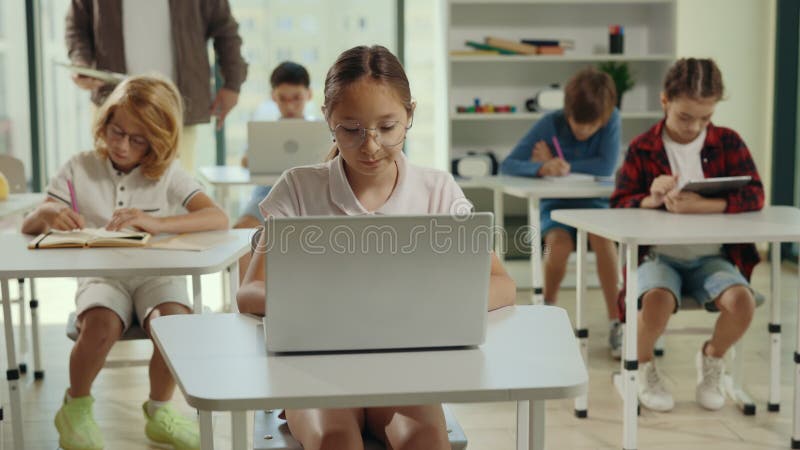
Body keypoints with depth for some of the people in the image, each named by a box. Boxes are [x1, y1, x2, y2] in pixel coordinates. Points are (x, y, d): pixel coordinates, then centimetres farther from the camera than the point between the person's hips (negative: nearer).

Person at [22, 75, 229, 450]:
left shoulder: (167, 174, 1)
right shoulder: (80, 169, 4)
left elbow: (218, 219, -14)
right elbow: (28, 228, 4)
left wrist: (156, 223, -29)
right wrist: (47, 213, -22)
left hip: (156, 273, 0)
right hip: (100, 274, 0)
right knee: (101, 325, -32)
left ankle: (159, 411, -2)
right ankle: (76, 408, -1)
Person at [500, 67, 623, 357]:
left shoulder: (612, 119, -11)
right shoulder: (550, 124, -13)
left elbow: (607, 166, -20)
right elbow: (507, 165, -20)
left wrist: (561, 166, -19)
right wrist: (542, 168, -40)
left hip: (595, 202, 0)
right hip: (556, 204, 0)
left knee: (601, 235, -34)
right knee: (560, 241, -32)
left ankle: (615, 322, -24)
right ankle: (548, 309, -1)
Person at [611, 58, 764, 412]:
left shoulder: (728, 143, 3)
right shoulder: (642, 149, 0)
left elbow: (755, 195, -9)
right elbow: (619, 205, -2)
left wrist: (703, 205, -26)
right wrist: (651, 200, -25)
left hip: (711, 257, 2)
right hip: (658, 255, -2)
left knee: (742, 301, -27)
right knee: (658, 300, -34)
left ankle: (712, 357, 10)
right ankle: (641, 364, 3)